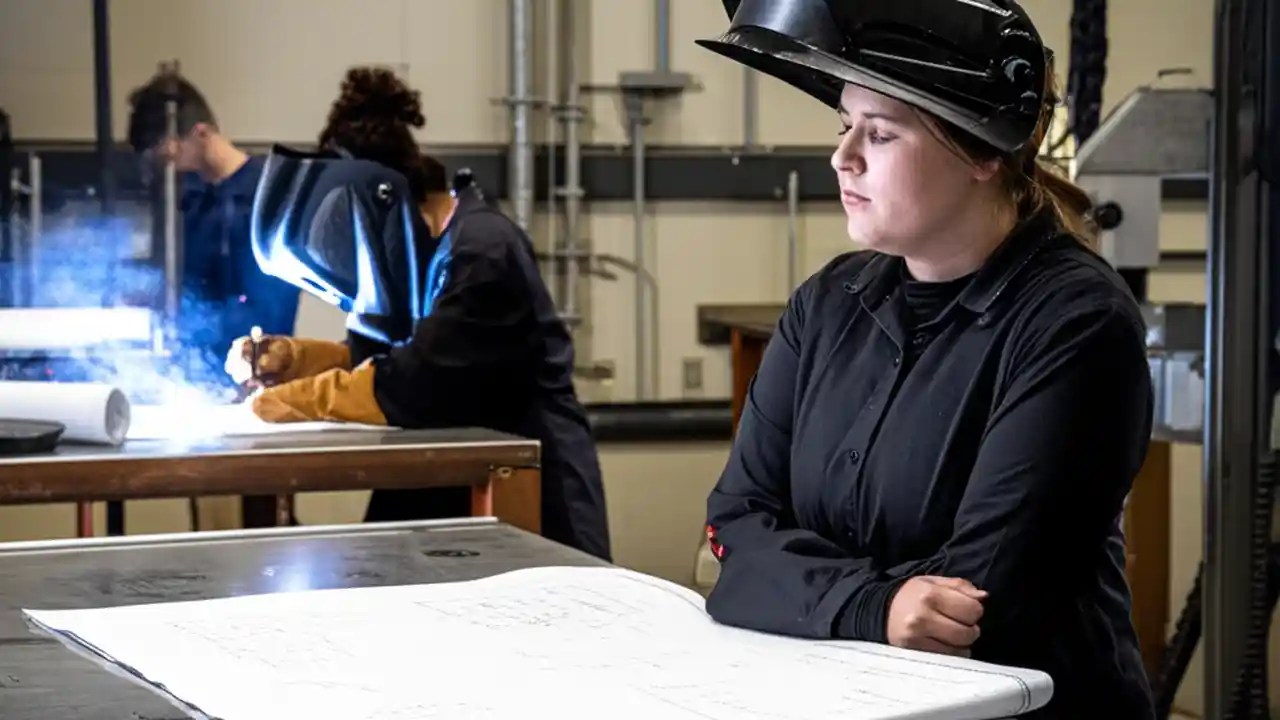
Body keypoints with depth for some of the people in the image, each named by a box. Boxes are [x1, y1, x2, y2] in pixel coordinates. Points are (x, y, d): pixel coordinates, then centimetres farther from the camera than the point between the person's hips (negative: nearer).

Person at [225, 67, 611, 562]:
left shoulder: (484, 252, -19)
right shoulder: (430, 247, 9)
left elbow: (413, 387, -24)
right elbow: (379, 356, 18)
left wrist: (299, 399, -12)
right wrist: (289, 357, 2)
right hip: (460, 491, 9)